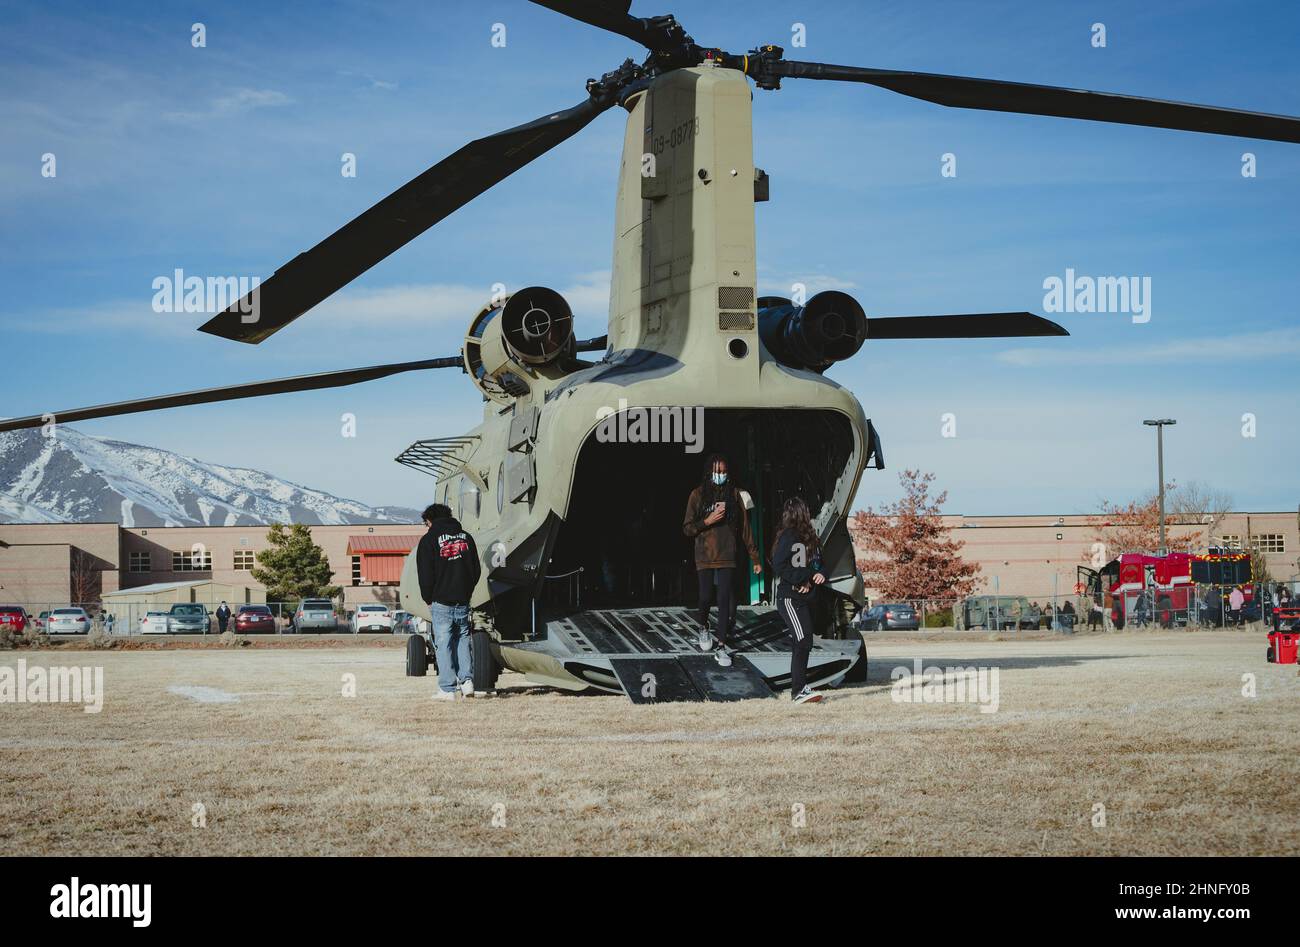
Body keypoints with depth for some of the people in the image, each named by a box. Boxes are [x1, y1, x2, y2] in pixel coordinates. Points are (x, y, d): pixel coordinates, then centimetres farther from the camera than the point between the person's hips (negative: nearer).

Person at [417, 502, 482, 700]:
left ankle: (448, 689, -3)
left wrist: (428, 600, 6)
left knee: (443, 644, -1)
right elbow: (476, 570, 12)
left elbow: (425, 575, -6)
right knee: (463, 639, 14)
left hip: (441, 602, -4)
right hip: (463, 602, 4)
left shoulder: (429, 540, -4)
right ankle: (467, 680, 2)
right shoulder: (465, 537, 11)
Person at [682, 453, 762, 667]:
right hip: (705, 557, -1)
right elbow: (687, 528, 1)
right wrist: (707, 521, -16)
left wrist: (755, 557, 3)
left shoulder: (734, 494, 3)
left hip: (727, 557, 1)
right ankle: (703, 628, 30)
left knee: (725, 601, -3)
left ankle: (722, 647, 1)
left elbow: (745, 528, 5)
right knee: (706, 598, -2)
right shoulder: (698, 495, -1)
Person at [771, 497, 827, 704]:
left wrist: (820, 574, -3)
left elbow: (818, 562, 20)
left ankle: (799, 689, 16)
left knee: (803, 644, 10)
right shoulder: (788, 537, -11)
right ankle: (799, 690, -18)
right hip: (789, 598, -9)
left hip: (806, 598, 9)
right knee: (803, 641, -17)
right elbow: (779, 567, -16)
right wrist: (802, 581, -14)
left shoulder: (811, 538, 14)